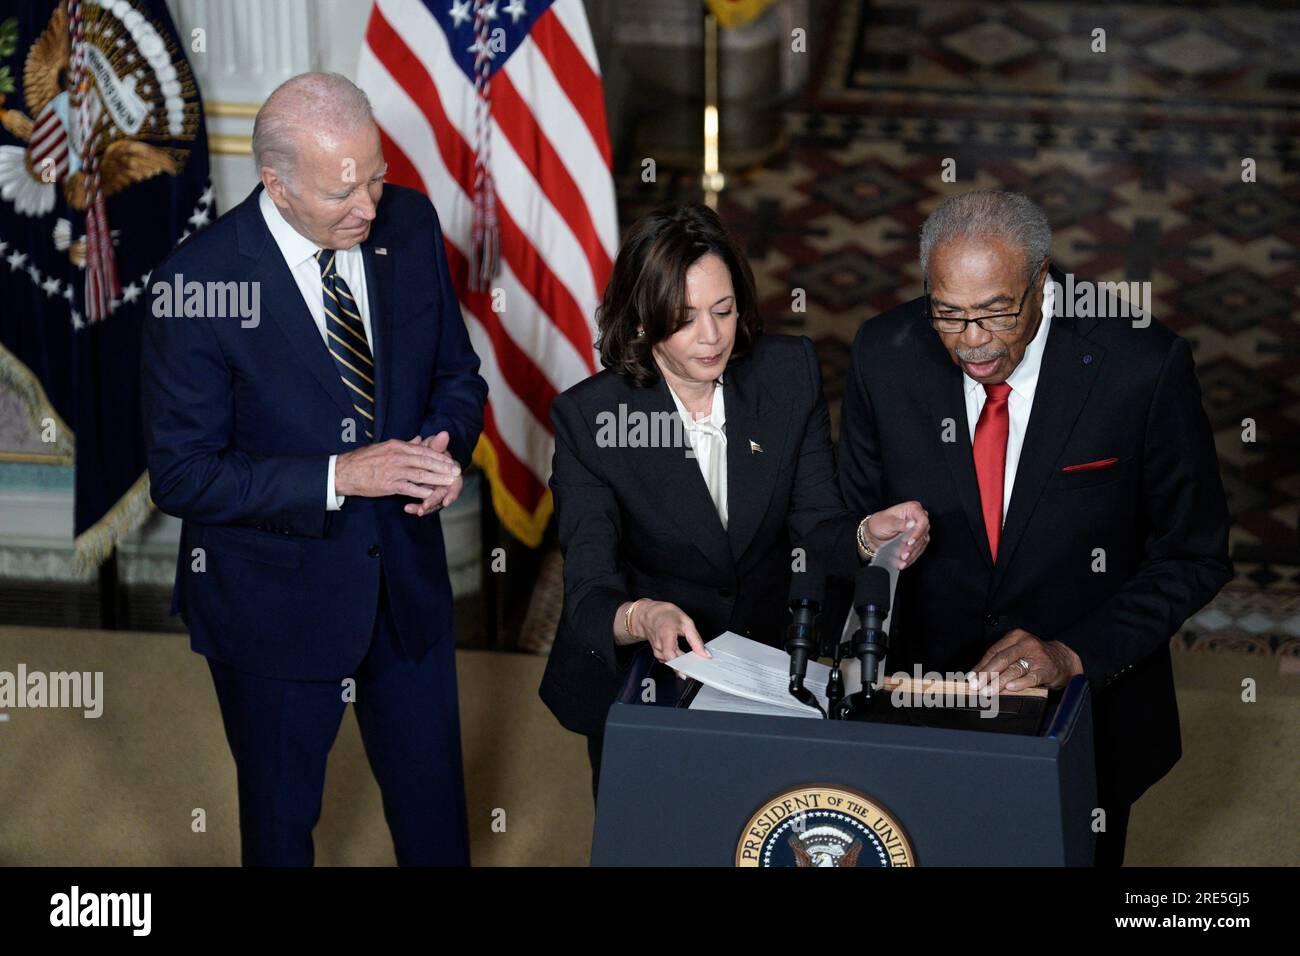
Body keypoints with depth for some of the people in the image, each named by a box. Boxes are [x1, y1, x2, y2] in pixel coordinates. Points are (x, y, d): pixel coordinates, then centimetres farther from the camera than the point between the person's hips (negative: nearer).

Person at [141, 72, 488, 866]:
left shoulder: (409, 225, -9)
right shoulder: (200, 283, -23)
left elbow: (457, 374, 5)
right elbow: (182, 475, -19)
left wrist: (444, 447, -17)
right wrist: (339, 477, -28)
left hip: (408, 581, 4)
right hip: (275, 601, -4)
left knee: (435, 802, 19)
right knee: (281, 813, 18)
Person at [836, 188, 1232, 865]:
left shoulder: (1144, 365, -19)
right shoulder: (885, 354, -11)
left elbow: (1194, 555, -11)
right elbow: (854, 522, 1)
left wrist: (1073, 653, -22)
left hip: (1087, 701, -1)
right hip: (925, 700, 2)